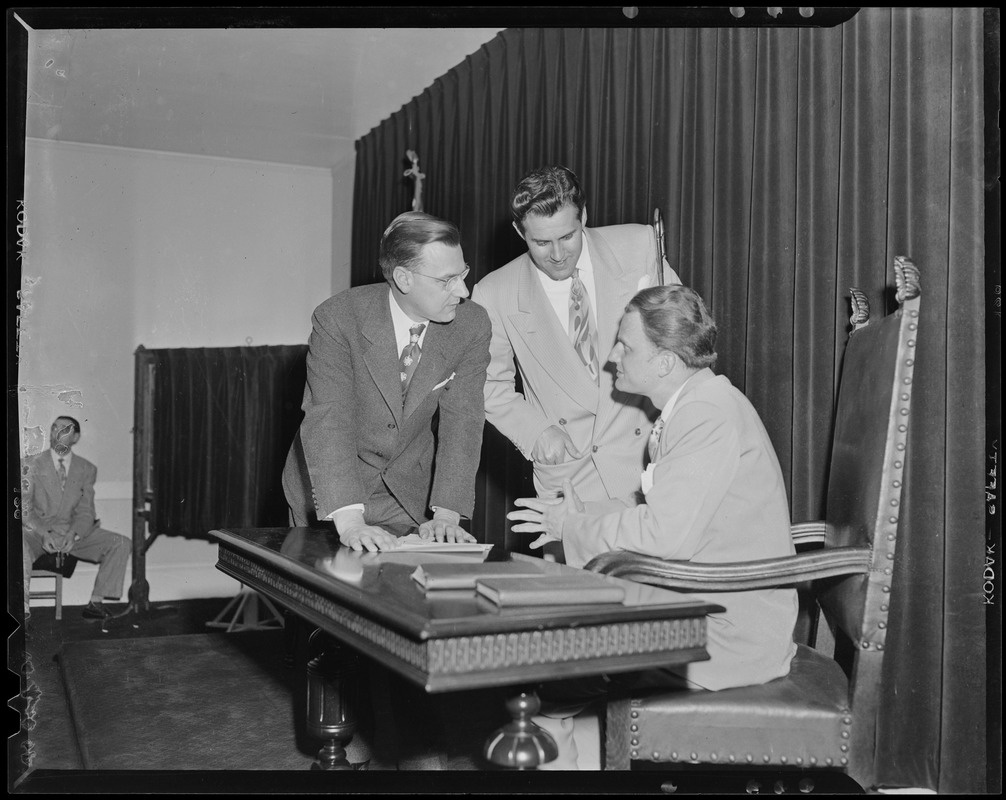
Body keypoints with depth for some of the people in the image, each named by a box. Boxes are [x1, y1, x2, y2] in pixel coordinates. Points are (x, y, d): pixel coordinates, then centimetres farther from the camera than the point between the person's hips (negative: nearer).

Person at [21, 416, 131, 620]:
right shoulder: (31, 464, 0)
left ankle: (96, 603, -13)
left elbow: (85, 512, 3)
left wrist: (73, 534, -19)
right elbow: (23, 508, -6)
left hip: (72, 533, 3)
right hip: (36, 531, -3)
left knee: (121, 544, -15)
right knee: (19, 546, -38)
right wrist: (44, 534, -24)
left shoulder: (87, 469, 6)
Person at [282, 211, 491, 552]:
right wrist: (349, 521, -40)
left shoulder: (472, 326, -14)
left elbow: (462, 421, -17)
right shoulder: (338, 318, -23)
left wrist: (445, 515, -28)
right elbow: (327, 421, -30)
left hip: (412, 492, 2)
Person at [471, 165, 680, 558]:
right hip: (572, 476, 0)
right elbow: (492, 387, 10)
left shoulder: (638, 247, 0)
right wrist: (537, 433, -5)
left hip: (651, 453, 1)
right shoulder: (495, 295, -1)